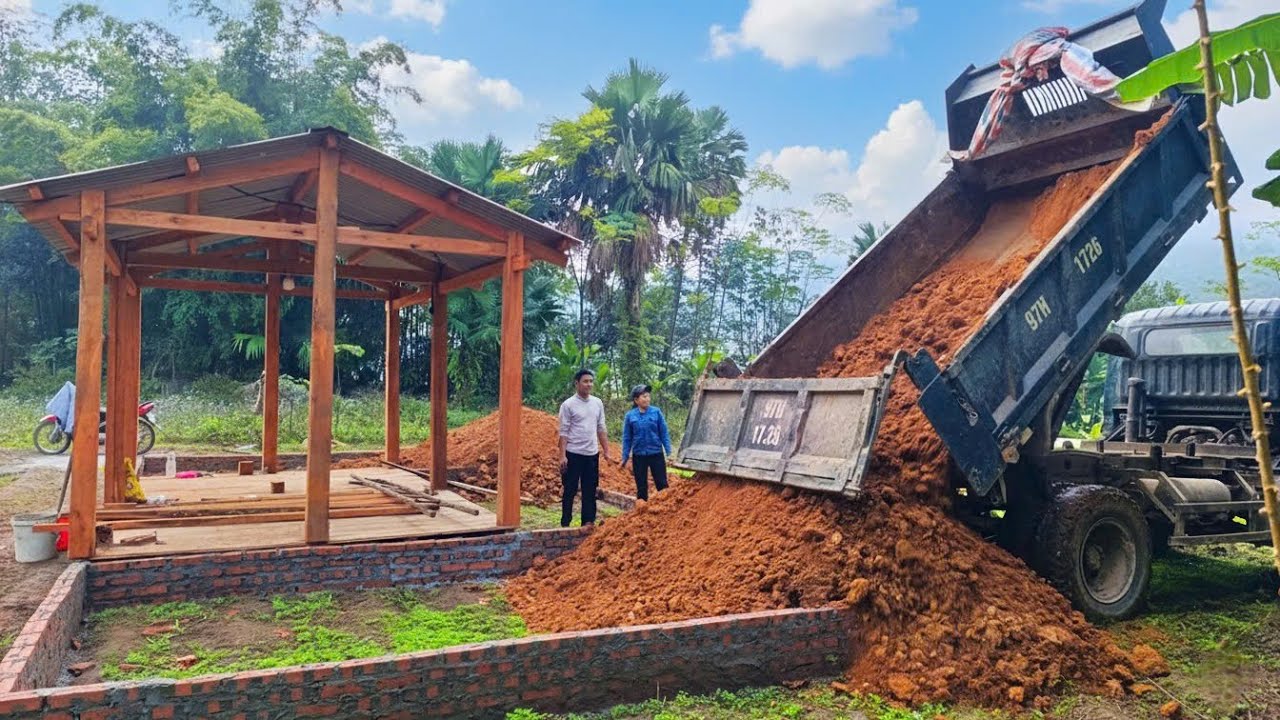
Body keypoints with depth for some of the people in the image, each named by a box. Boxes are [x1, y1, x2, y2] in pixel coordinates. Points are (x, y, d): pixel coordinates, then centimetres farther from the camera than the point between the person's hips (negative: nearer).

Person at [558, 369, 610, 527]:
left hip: (592, 454, 5)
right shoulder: (568, 405, -8)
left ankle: (588, 521, 17)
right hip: (574, 454, -5)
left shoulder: (597, 403, 7)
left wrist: (606, 451, 9)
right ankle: (565, 523, 11)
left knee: (590, 490, 9)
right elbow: (563, 432, -9)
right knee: (570, 490, 3)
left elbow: (601, 429, 12)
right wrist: (562, 456, -14)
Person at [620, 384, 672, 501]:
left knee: (662, 484, 3)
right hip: (638, 456, 1)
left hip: (656, 454, -1)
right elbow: (627, 438, 4)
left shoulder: (656, 412, -5)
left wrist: (669, 453, -4)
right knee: (641, 488, 11)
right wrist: (625, 458, 3)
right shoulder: (630, 416, -3)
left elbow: (664, 433, -1)